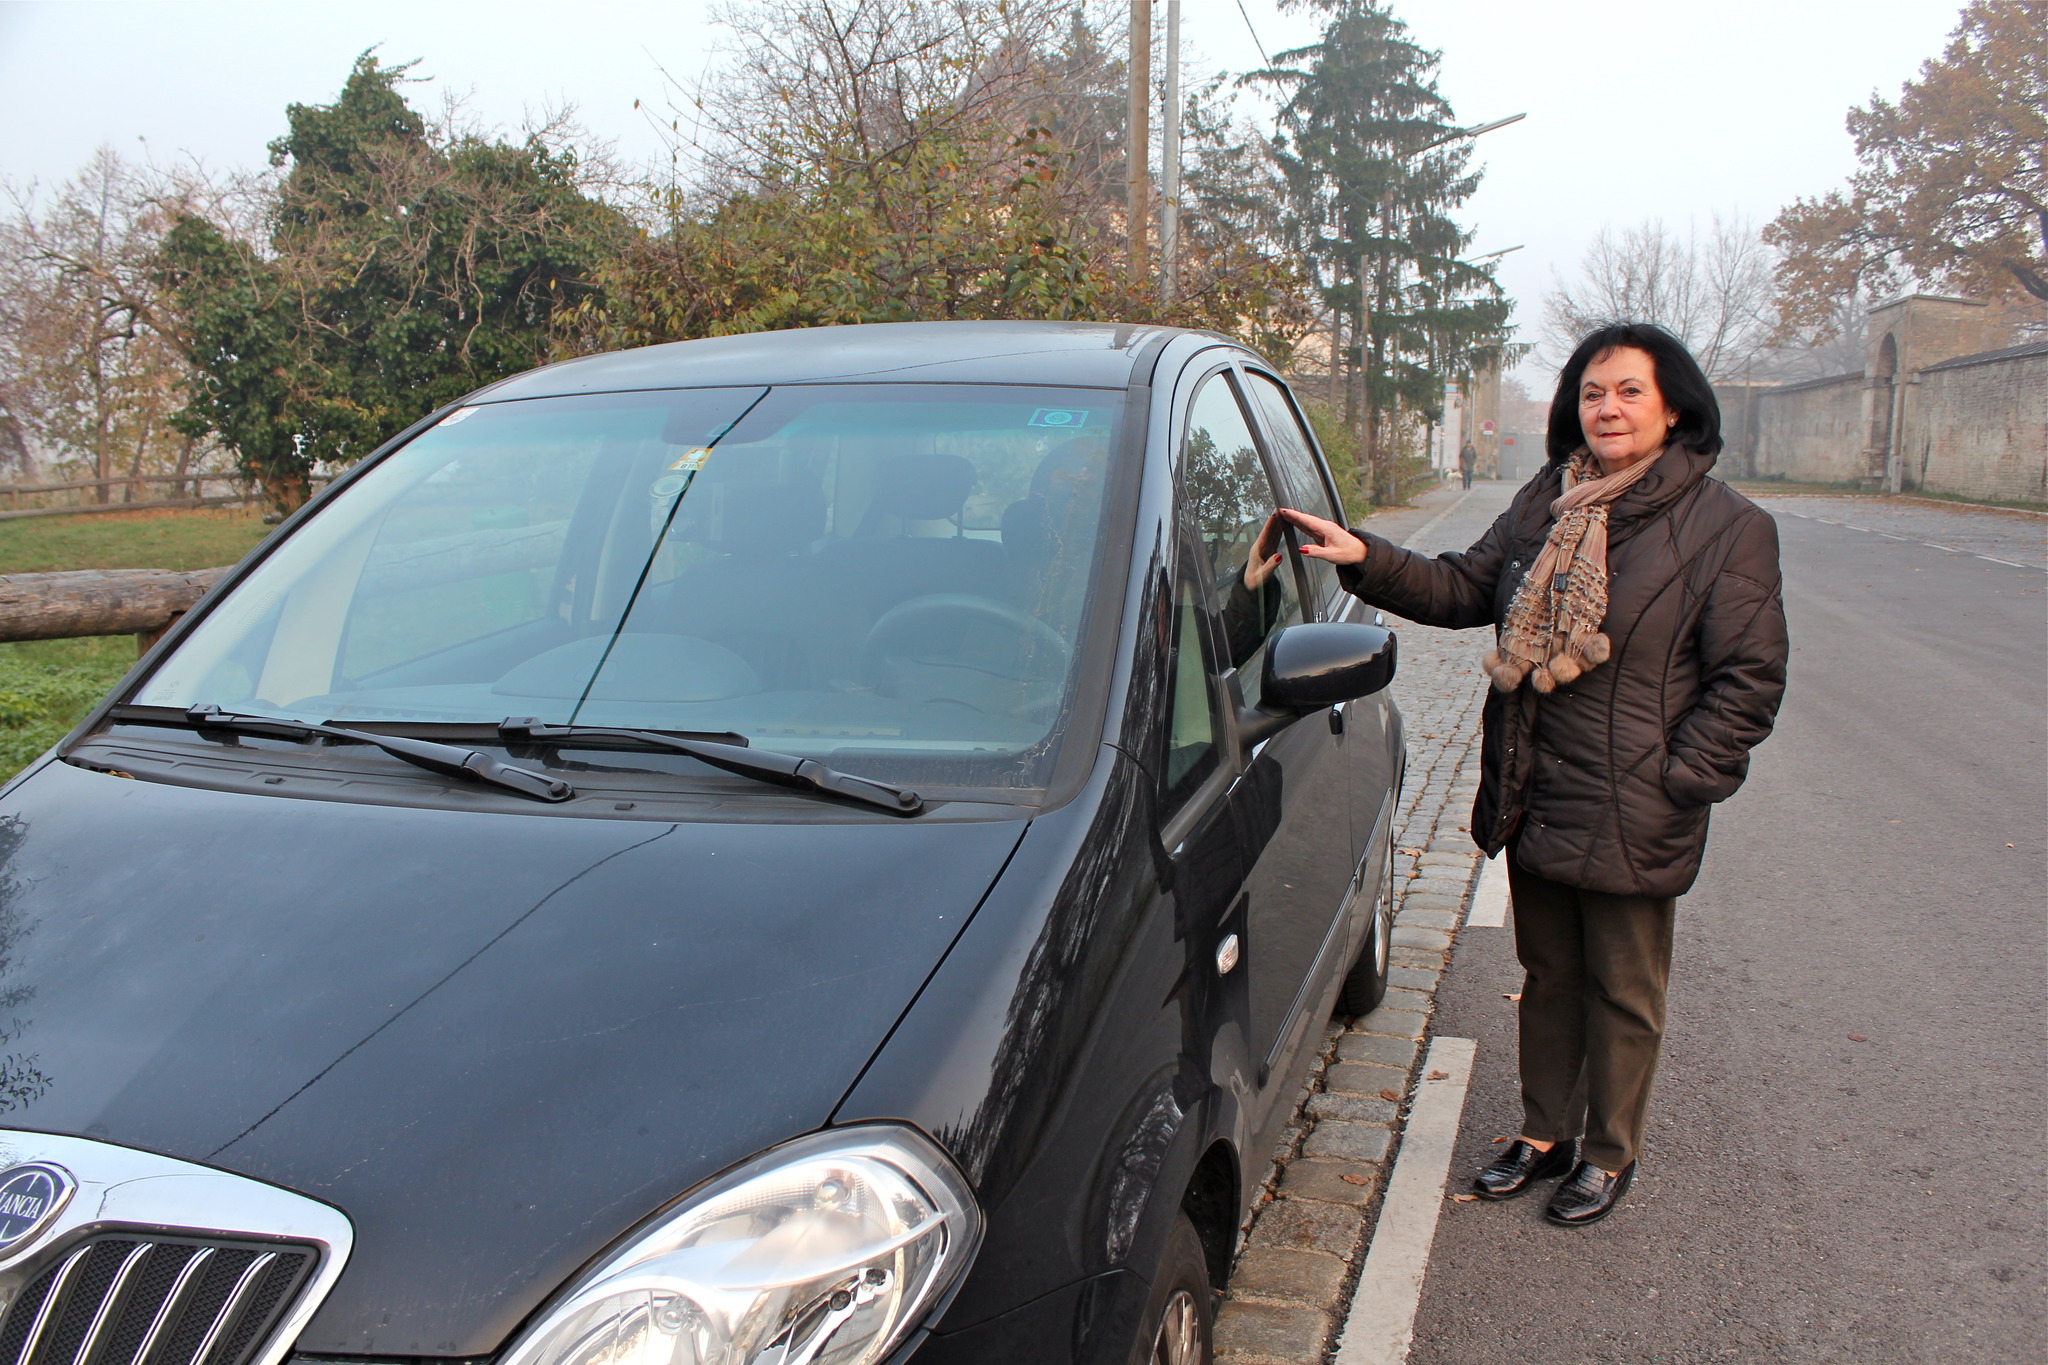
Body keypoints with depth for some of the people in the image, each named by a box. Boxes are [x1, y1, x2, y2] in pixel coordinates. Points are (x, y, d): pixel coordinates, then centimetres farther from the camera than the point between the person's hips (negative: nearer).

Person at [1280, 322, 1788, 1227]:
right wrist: (1365, 559, -6)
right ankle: (1546, 1134, 38)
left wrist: (1679, 782, -14)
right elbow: (1463, 590, 9)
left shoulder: (1728, 529, -9)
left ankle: (1609, 1154, 32)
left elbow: (1750, 679, -8)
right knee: (1548, 975, 19)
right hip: (1533, 801, 5)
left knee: (1622, 992, 11)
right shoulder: (1541, 506, 7)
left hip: (1633, 818, -5)